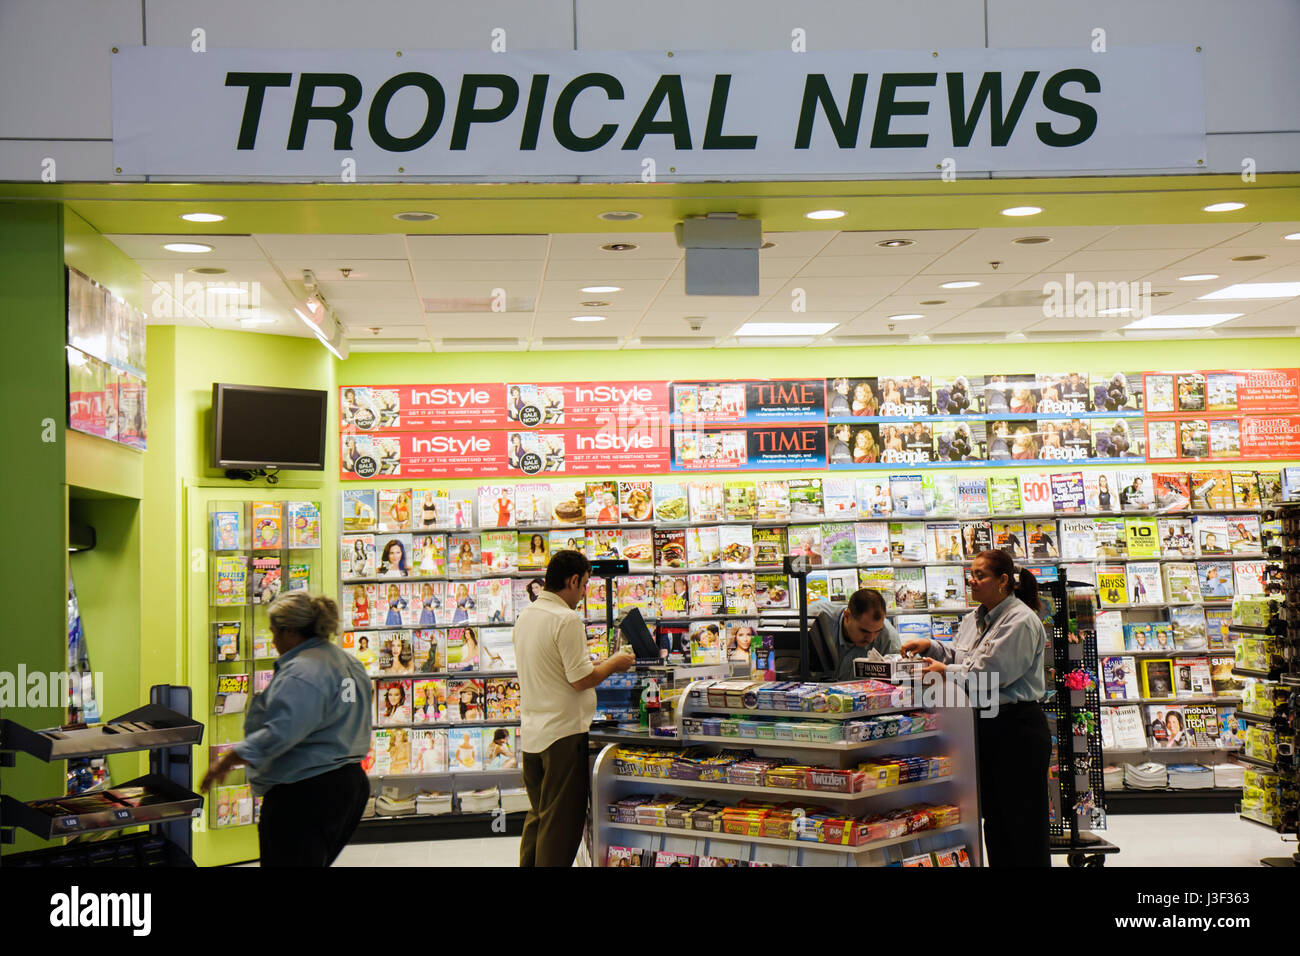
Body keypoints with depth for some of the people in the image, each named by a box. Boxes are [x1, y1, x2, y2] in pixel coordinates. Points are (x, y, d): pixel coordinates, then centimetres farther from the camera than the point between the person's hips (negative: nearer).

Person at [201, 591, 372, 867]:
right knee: (315, 862, 21)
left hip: (305, 795, -10)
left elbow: (282, 730, -30)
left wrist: (228, 759, -25)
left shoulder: (301, 673, -19)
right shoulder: (349, 663, 14)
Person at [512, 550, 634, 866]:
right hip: (563, 732, -8)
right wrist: (614, 664, -2)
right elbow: (581, 679, -18)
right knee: (561, 821, 0)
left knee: (538, 817, 17)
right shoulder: (567, 620, -17)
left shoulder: (524, 617, 10)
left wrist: (596, 665, 23)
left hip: (531, 731, 8)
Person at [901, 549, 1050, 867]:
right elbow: (957, 660, 18)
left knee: (1024, 823, -2)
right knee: (994, 818, 15)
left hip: (1016, 729, -9)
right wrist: (930, 647, 1)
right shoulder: (974, 620, 13)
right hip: (984, 726, 9)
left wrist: (946, 672, -12)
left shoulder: (1021, 621, -15)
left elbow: (990, 674, -21)